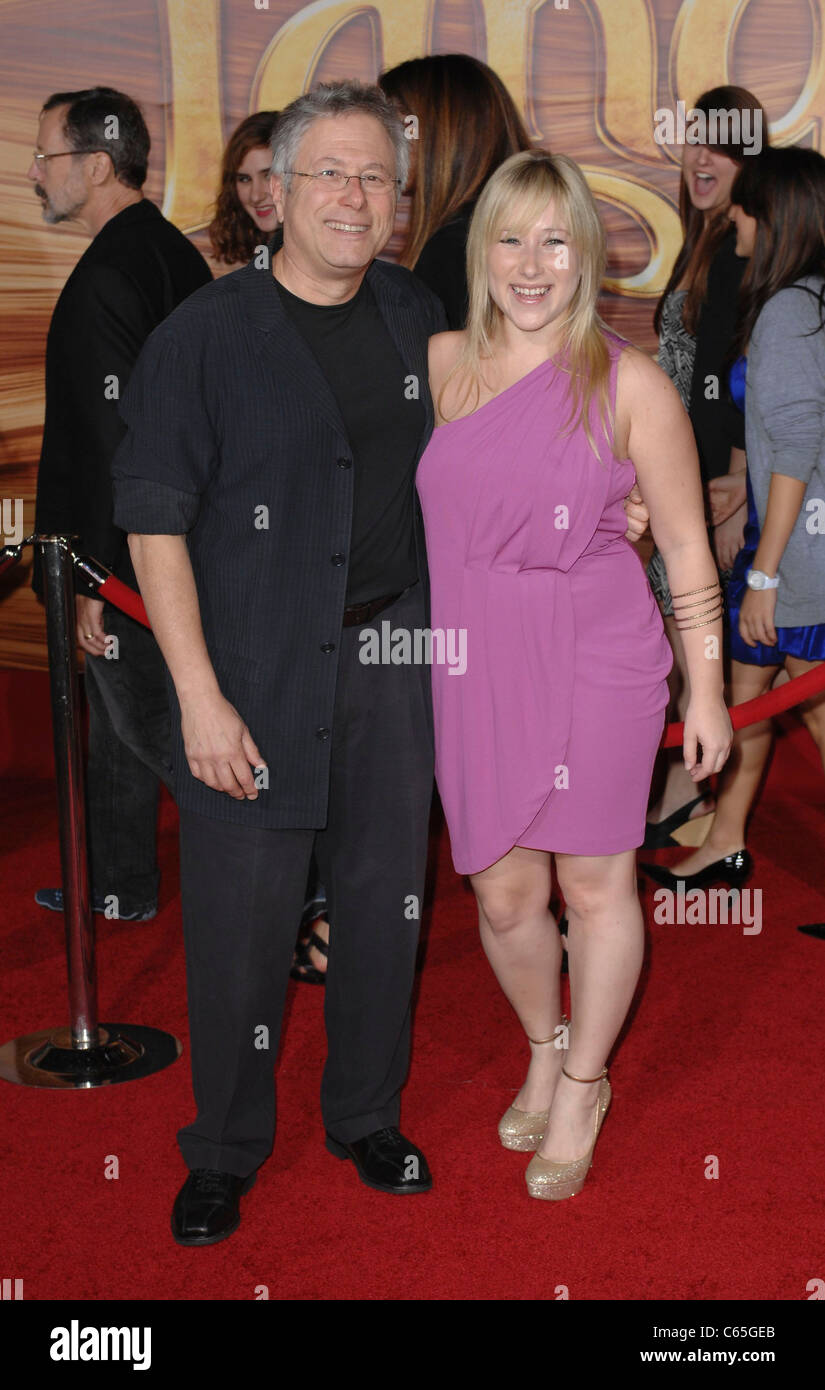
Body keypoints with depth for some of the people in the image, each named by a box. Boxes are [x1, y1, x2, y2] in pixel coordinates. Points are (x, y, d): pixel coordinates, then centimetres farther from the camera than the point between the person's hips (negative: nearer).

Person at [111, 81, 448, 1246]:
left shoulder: (416, 317, 8)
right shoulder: (206, 335, -8)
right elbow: (155, 526, -10)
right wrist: (199, 694, -15)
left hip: (392, 657, 5)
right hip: (258, 673, -4)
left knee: (386, 898, 14)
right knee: (241, 920, 3)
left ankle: (368, 1116, 34)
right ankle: (225, 1150, 24)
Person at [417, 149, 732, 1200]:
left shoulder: (629, 383, -7)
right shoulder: (439, 365, 3)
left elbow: (687, 547, -2)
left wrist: (706, 689, -1)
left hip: (597, 661, -3)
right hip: (478, 668, 3)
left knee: (595, 884, 8)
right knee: (502, 893, 11)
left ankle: (583, 1086, 32)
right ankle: (543, 1050, 40)